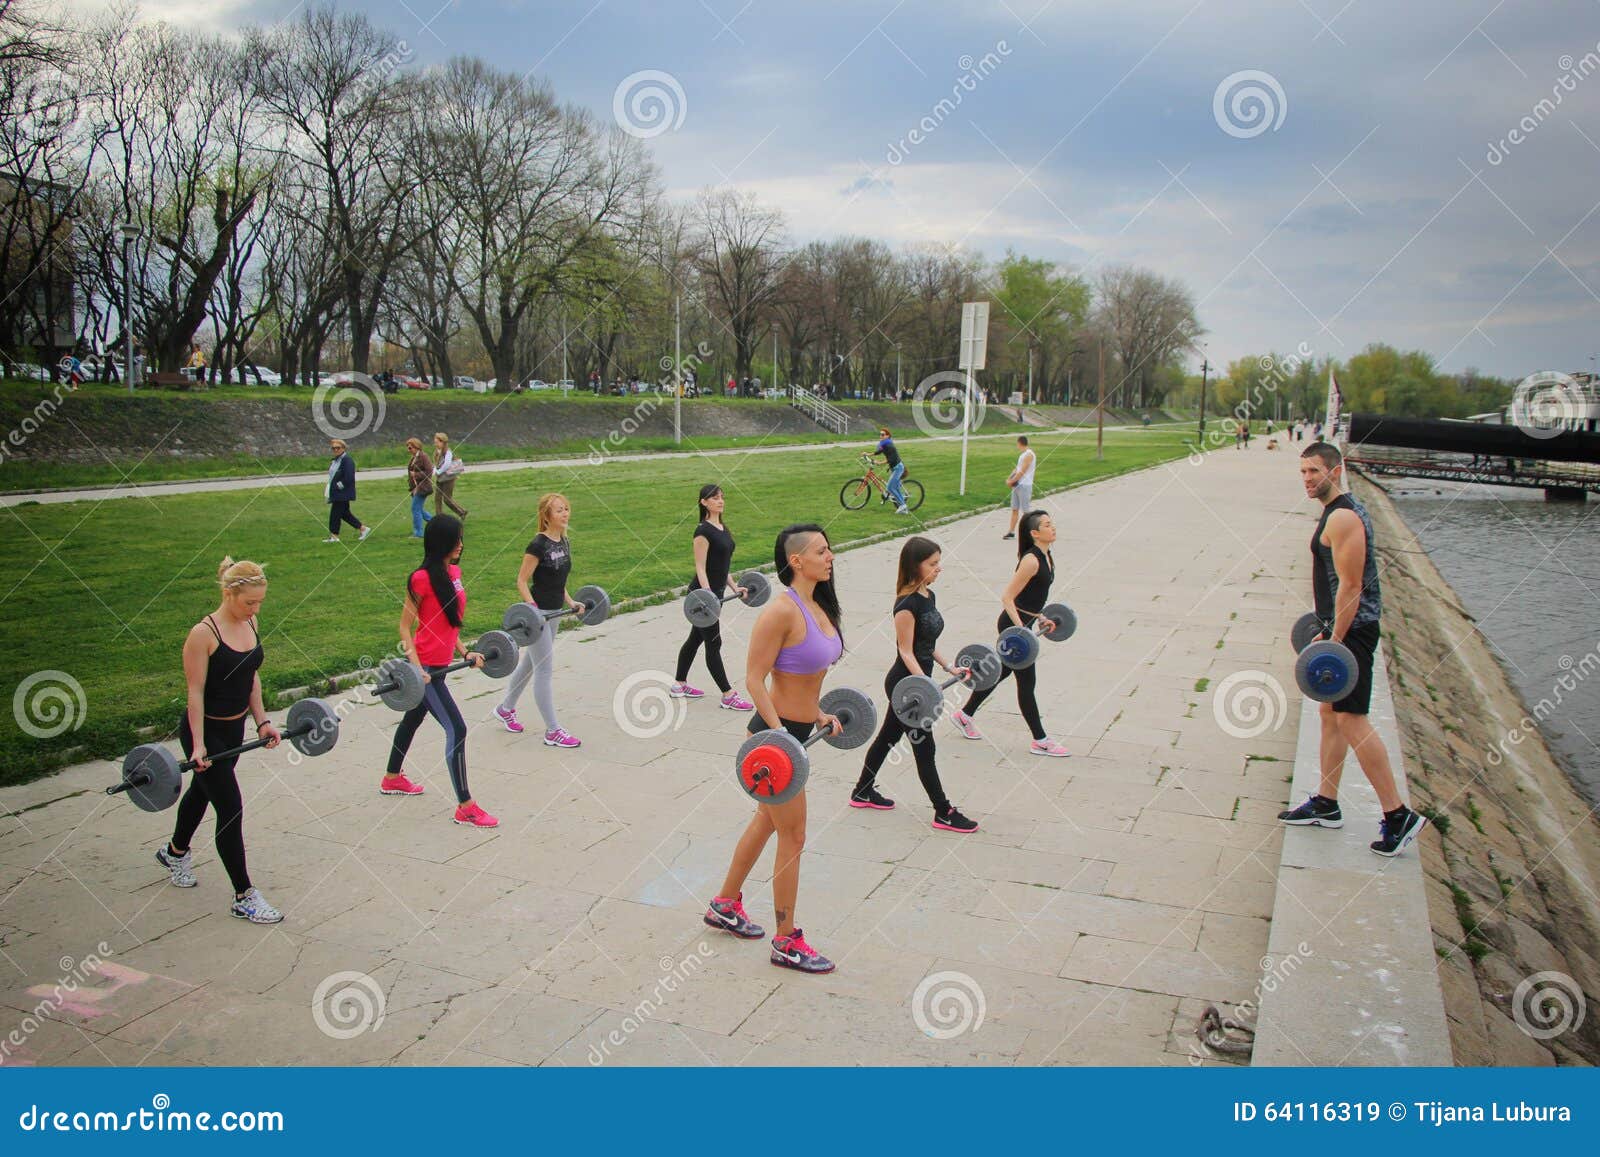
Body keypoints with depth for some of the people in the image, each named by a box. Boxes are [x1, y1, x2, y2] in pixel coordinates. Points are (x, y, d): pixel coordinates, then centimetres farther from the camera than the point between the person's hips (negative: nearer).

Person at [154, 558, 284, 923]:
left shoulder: (250, 624, 0)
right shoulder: (203, 634, -22)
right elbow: (195, 692, -20)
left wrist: (262, 721, 7)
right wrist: (198, 745, -21)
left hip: (235, 728, 8)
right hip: (205, 730, -8)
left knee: (203, 790, 27)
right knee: (230, 808, -6)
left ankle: (175, 853, 53)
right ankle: (244, 899, 3)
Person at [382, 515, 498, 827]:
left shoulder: (454, 572, 6)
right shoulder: (422, 579, -18)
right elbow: (405, 627, -15)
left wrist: (465, 652, 12)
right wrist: (417, 667, -23)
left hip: (440, 664, 9)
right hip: (425, 667, -9)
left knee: (414, 718, 25)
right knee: (456, 729, -11)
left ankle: (392, 778, 46)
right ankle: (465, 807, -4)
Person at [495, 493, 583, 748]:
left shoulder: (564, 543, 7)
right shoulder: (538, 544, -17)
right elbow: (522, 581, -15)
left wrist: (570, 601, 12)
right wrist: (532, 607, -25)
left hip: (554, 612, 8)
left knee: (529, 664, 20)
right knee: (545, 670, -4)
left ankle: (505, 709, 39)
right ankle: (553, 731, 1)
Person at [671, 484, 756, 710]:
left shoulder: (723, 529, 11)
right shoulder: (704, 531, -16)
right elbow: (700, 568, -18)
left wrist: (734, 587, 17)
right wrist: (708, 595, -27)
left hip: (715, 592, 9)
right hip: (703, 592, -9)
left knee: (696, 639, 17)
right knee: (713, 644, -3)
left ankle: (679, 685, 28)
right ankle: (728, 696, 0)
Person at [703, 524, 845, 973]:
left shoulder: (817, 606, 6)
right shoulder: (781, 612, -22)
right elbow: (754, 679, -21)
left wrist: (819, 713, 16)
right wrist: (779, 733, -24)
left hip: (797, 732, 9)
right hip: (776, 734, -9)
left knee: (767, 822, 22)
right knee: (792, 837, 2)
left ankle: (726, 905, 41)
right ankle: (787, 943, 17)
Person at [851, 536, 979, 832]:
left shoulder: (928, 595, 6)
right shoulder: (907, 604, -22)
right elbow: (906, 652, -21)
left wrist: (949, 668, 14)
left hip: (917, 681, 9)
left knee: (888, 737, 20)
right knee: (924, 748, 2)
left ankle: (862, 793, 35)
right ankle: (944, 813, 14)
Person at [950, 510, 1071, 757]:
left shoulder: (1046, 556, 7)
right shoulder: (1031, 560, -22)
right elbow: (1007, 597, -22)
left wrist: (1040, 619, 20)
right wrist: (1020, 629, -26)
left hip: (1023, 623, 10)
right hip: (1014, 625, -10)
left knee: (1002, 672, 20)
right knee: (1027, 681, 1)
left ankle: (964, 715, 34)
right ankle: (1040, 741, 11)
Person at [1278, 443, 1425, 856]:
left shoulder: (1342, 518, -17)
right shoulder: (1340, 512, 15)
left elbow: (1350, 585, -21)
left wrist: (1336, 640, -22)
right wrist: (1327, 628, 24)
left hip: (1351, 630, -11)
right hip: (1343, 628, 11)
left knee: (1351, 720, -10)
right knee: (1331, 714, 14)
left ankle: (1398, 816, -5)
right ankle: (1326, 805, 23)